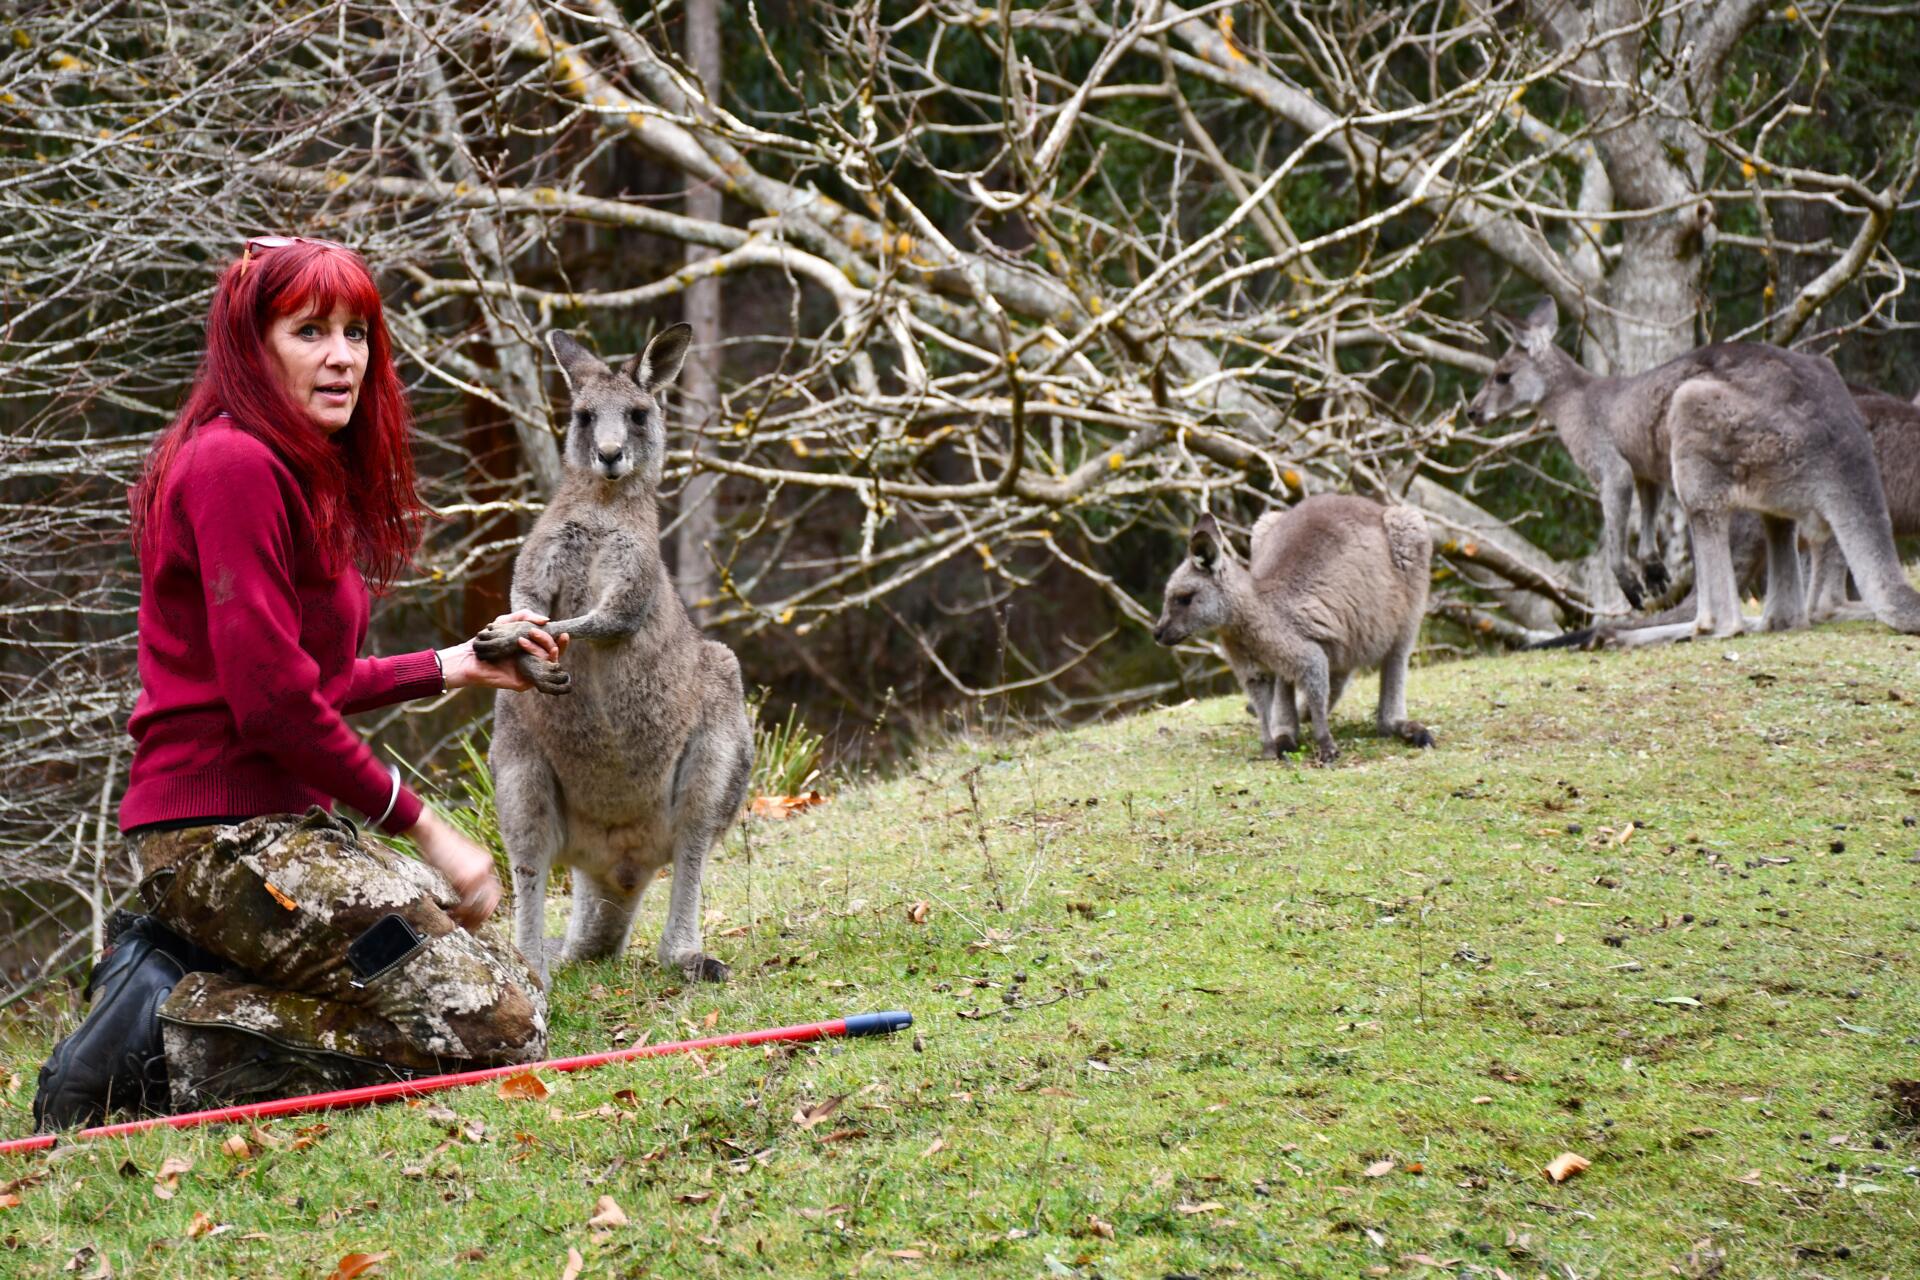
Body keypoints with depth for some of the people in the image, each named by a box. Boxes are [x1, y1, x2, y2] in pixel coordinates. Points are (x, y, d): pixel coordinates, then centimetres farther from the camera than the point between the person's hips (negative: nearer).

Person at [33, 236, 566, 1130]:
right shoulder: (234, 463, -14)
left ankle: (183, 969, 8)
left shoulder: (301, 472, 17)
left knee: (512, 981, 14)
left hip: (281, 826, 10)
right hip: (220, 837, -10)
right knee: (496, 1025, -12)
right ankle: (166, 1036, -10)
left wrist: (453, 668, 17)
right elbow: (270, 702, -19)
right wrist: (422, 827, -12)